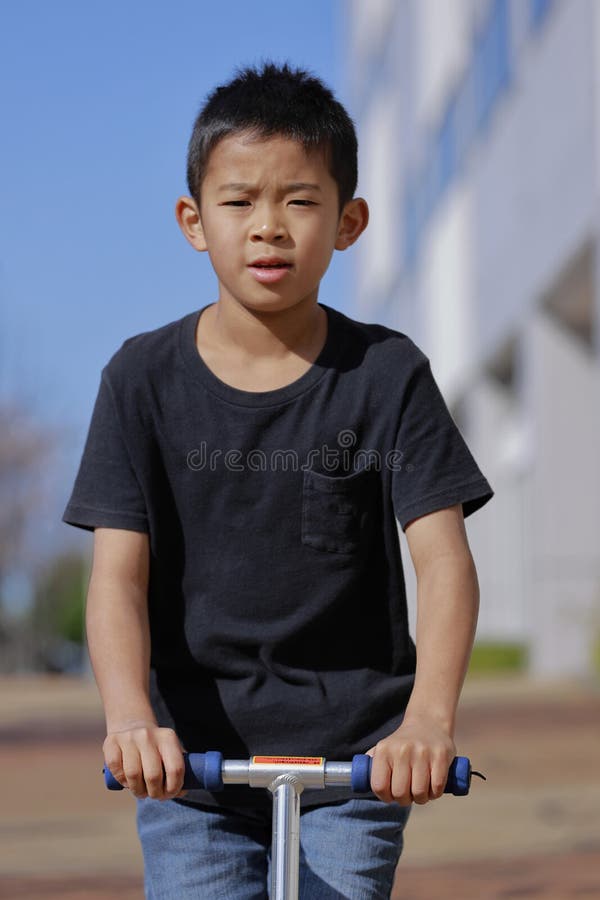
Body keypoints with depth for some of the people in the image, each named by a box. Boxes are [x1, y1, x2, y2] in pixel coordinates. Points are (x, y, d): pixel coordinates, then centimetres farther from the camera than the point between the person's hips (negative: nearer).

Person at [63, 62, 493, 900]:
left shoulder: (387, 374, -3)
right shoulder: (146, 378, -1)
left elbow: (444, 560, -10)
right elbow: (119, 573, -8)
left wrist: (429, 716, -27)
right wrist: (130, 715, -27)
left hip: (355, 758, 0)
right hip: (191, 753, 0)